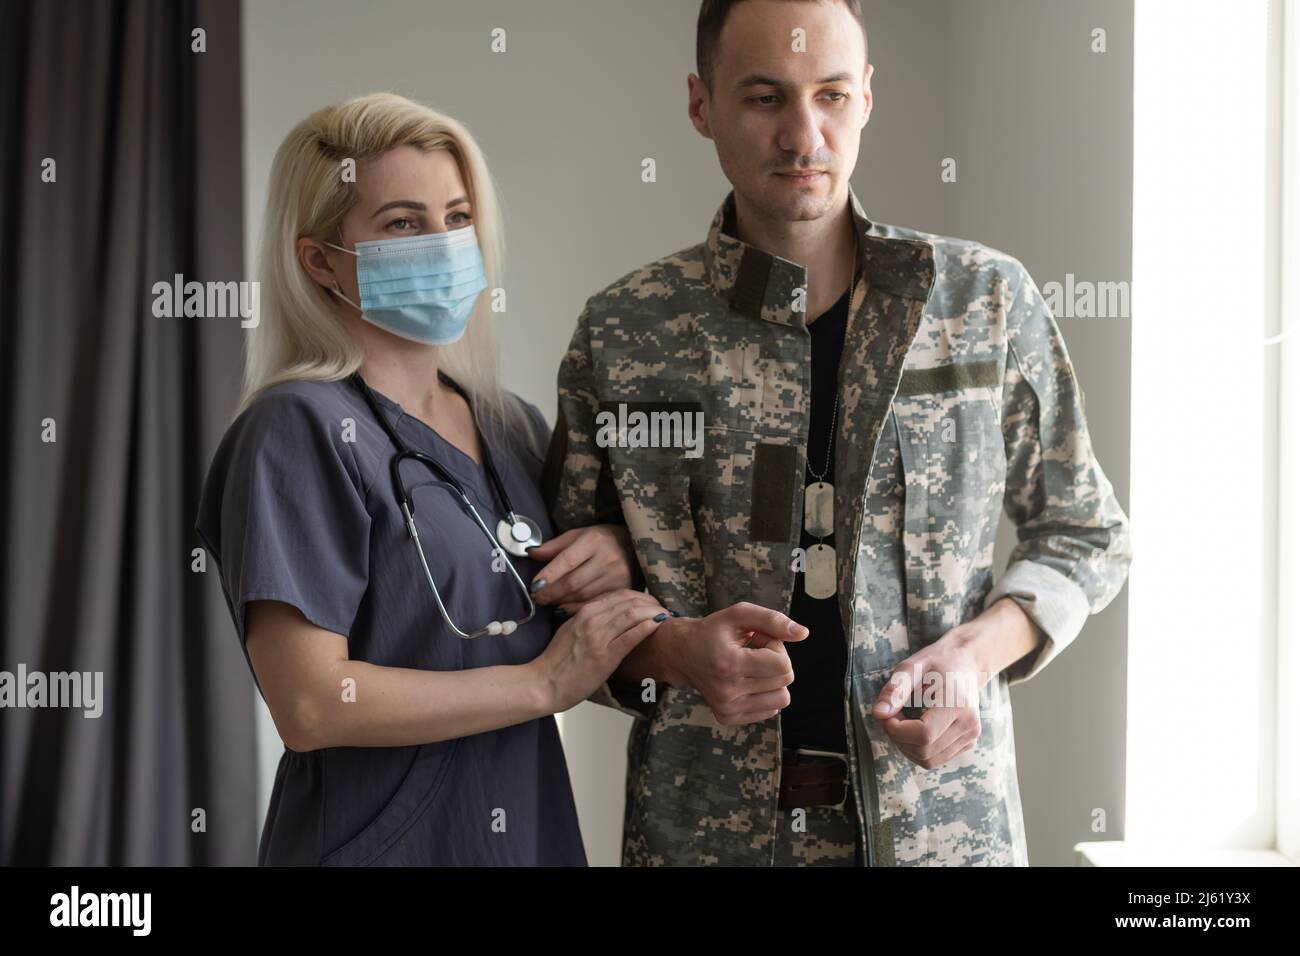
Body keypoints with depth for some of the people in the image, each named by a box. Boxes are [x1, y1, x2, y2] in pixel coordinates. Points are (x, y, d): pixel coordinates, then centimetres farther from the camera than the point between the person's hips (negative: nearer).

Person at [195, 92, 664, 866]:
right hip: (382, 836, -7)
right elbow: (309, 705, -21)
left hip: (532, 824, 7)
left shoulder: (513, 424, 6)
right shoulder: (302, 429, -14)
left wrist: (618, 558, -5)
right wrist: (542, 683, -16)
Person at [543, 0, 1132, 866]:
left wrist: (978, 650, -9)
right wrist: (675, 651, -15)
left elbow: (1086, 535, 8)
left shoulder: (988, 299, -1)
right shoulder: (622, 333, -2)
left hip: (942, 813, 1)